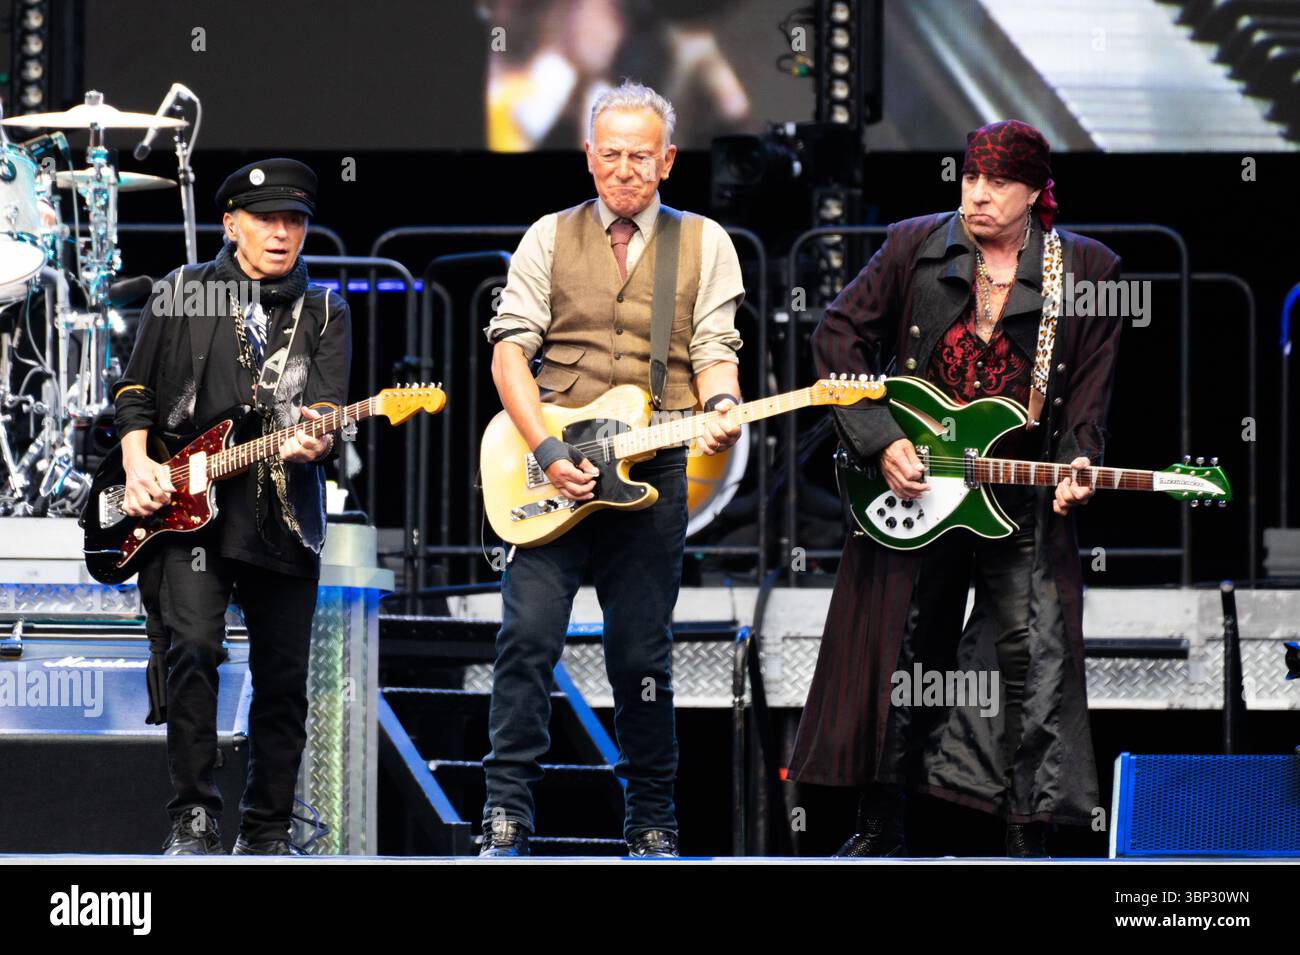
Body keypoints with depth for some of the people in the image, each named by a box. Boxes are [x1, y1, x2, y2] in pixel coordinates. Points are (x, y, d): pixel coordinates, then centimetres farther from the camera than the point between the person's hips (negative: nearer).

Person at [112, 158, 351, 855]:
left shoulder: (325, 312, 9)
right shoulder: (179, 293, 8)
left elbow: (327, 408, -3)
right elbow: (135, 390, 13)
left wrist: (311, 440, -25)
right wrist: (137, 462, -2)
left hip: (284, 519, 2)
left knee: (282, 685, 4)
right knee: (190, 648, -21)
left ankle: (265, 834, 17)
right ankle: (193, 823, -14)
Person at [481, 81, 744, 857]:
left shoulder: (704, 244, 10)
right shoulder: (550, 238, 8)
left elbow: (715, 350, 4)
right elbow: (511, 348, 1)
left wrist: (721, 410, -20)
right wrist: (548, 451, -12)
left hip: (653, 476, 0)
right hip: (554, 470, 0)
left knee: (643, 657, 4)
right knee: (528, 636, -10)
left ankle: (652, 823, 15)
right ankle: (508, 816, -6)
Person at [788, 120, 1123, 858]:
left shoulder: (1087, 271, 0)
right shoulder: (916, 248, 0)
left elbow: (1090, 391, 3)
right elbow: (841, 335, 2)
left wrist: (1078, 465, -15)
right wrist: (880, 439, -7)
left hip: (1023, 500, -1)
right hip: (911, 491, 1)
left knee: (1035, 658, -8)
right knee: (892, 651, 8)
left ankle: (1031, 838, 0)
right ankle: (882, 827, 23)